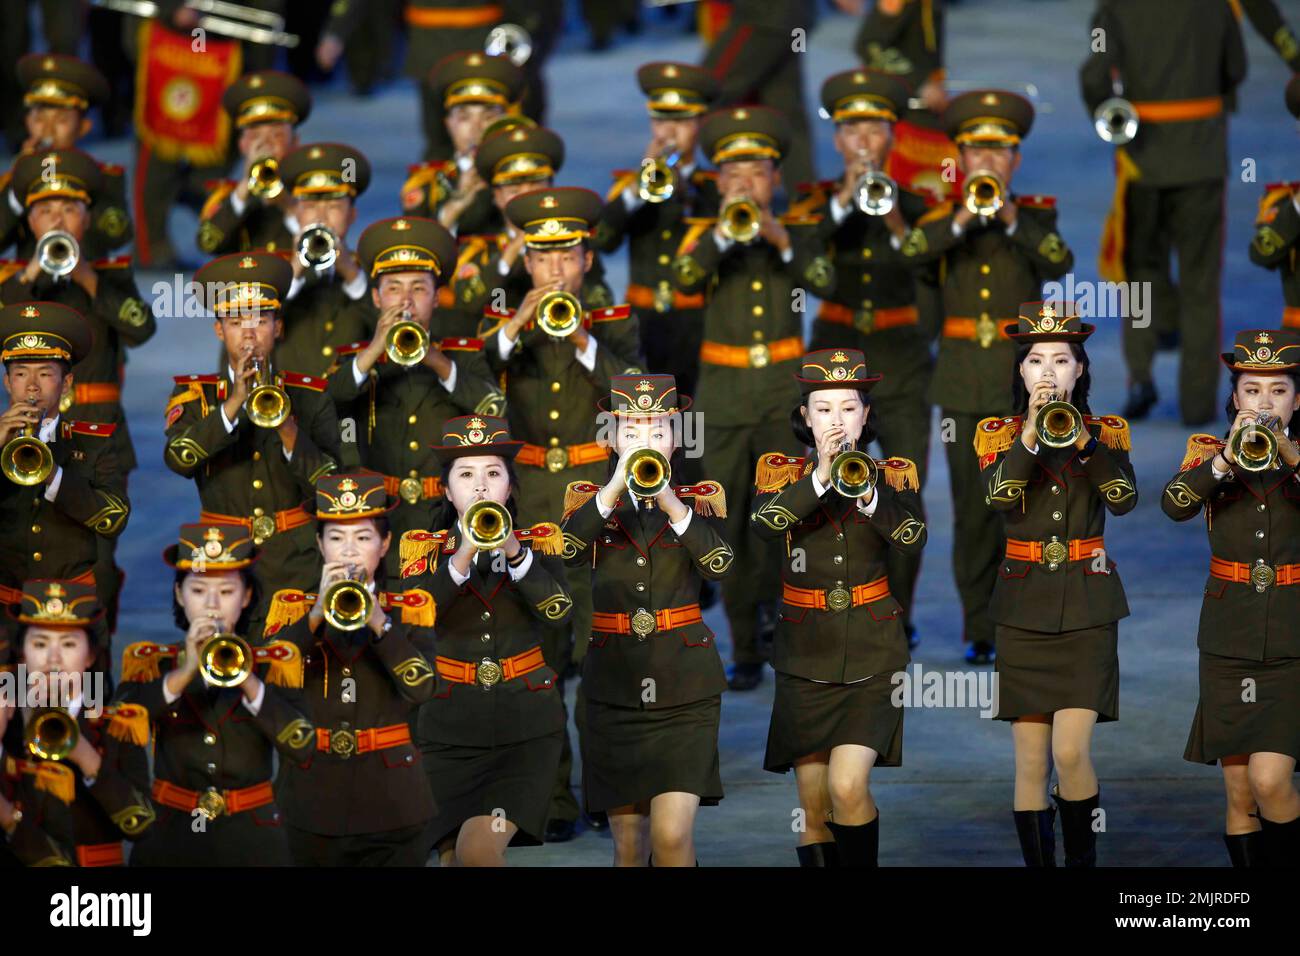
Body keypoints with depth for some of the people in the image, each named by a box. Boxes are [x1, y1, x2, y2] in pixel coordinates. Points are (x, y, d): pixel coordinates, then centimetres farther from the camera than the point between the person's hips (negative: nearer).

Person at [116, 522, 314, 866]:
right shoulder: (149, 660, 6)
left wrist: (245, 678, -20)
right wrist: (184, 672, -21)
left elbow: (300, 743, -11)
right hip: (171, 837, 0)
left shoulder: (275, 662, 4)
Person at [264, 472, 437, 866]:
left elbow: (421, 686, -12)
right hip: (314, 802, 1)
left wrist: (377, 619, -22)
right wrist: (316, 614, -20)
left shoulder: (411, 608, 5)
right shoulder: (291, 606, 7)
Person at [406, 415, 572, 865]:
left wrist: (514, 552, -26)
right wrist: (462, 557, -25)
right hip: (450, 728, 1)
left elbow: (557, 612, -13)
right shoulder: (425, 548, 3)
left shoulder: (538, 542, 4)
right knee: (454, 857, 1)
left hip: (526, 729, -1)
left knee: (479, 851, -20)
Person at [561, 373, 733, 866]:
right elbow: (565, 552, -15)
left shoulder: (701, 498, 6)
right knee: (628, 844, 5)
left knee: (672, 835, -15)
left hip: (683, 688, -1)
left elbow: (720, 563, -14)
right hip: (613, 687, 1)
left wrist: (667, 496, -23)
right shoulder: (588, 498, 7)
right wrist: (617, 486, -22)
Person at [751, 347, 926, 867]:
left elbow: (915, 536, -15)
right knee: (814, 811, 2)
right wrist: (821, 477, -28)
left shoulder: (891, 474, 4)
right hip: (806, 653, 1)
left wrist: (864, 488, -29)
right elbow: (763, 523, -18)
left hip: (872, 652, -1)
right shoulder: (782, 471, 3)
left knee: (848, 788, -18)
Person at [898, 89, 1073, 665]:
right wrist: (962, 219, -23)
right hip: (963, 374, 1)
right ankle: (979, 628, 8)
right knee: (972, 506, 2)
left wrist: (1013, 219, -24)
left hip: (1022, 373, -1)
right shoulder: (943, 218, 10)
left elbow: (1060, 262, -12)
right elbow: (908, 252, -11)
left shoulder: (1036, 215, 8)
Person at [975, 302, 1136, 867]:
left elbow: (1124, 500, -13)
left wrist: (1081, 437, -22)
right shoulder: (998, 434, 5)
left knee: (1071, 752, -12)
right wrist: (1033, 432, -22)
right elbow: (998, 498, -15)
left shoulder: (1105, 433, 5)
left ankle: (1083, 861, 5)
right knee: (1031, 762, -1)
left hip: (1087, 607, -1)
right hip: (1025, 606, 1)